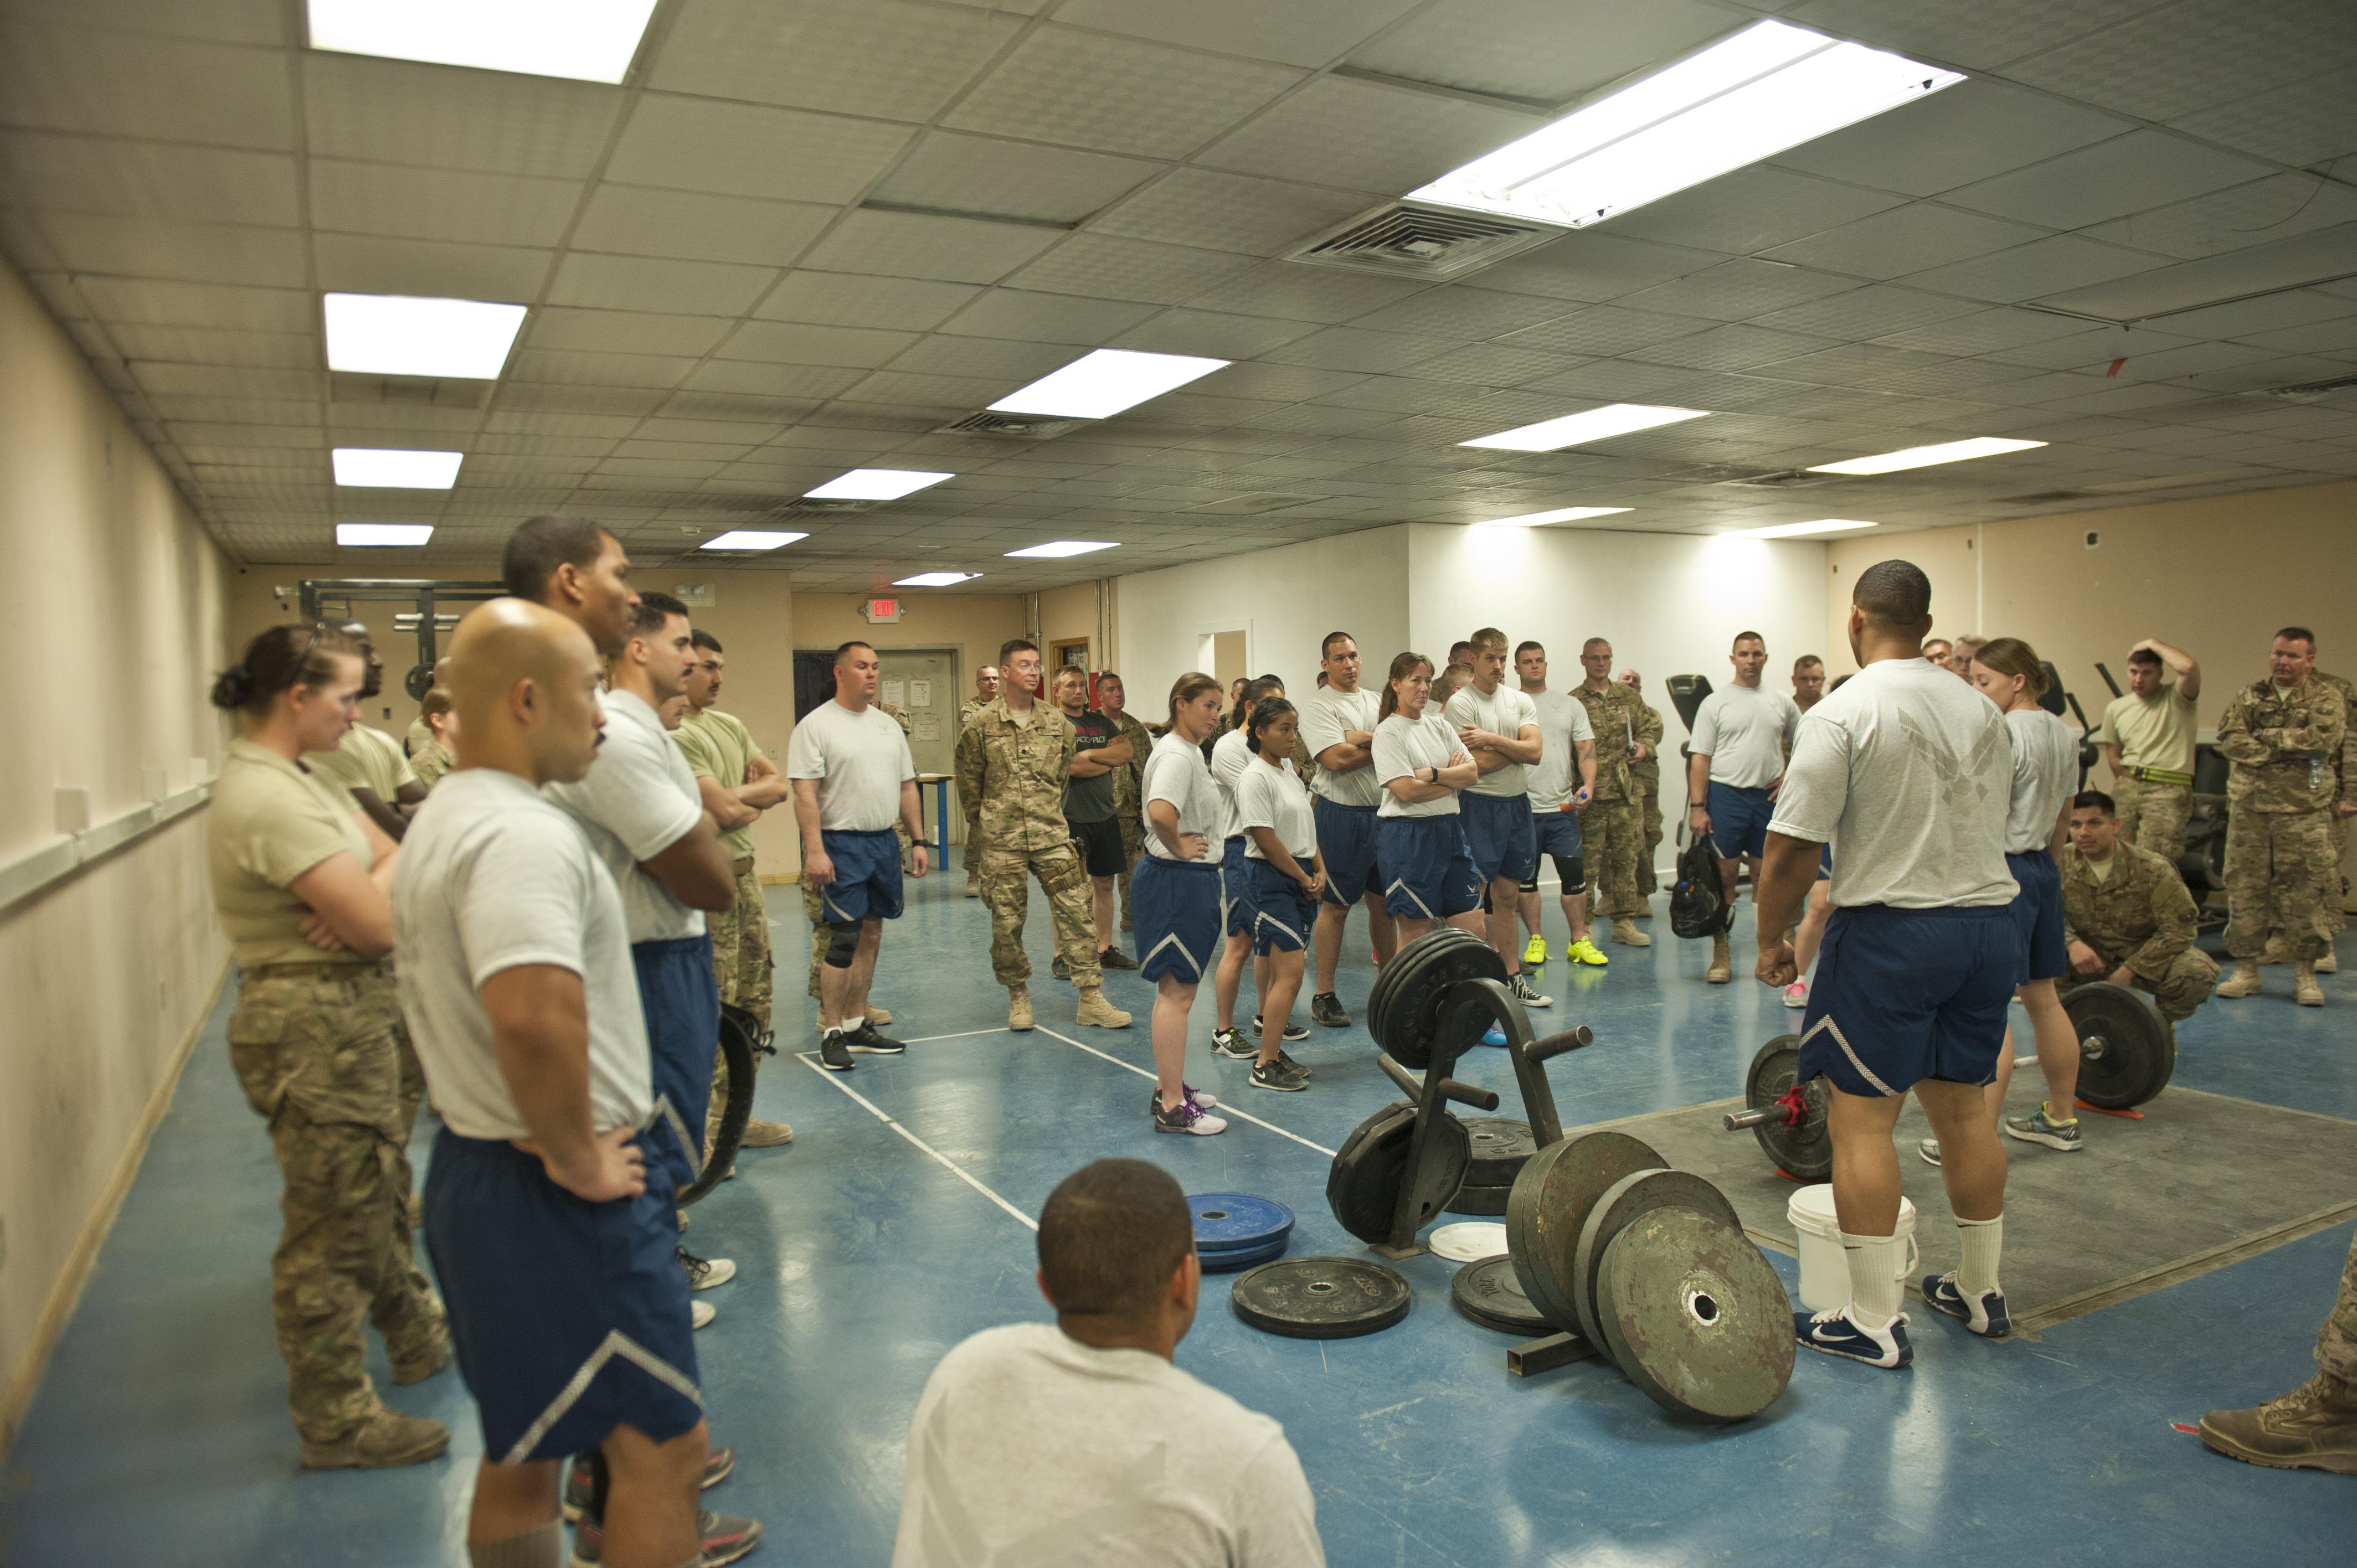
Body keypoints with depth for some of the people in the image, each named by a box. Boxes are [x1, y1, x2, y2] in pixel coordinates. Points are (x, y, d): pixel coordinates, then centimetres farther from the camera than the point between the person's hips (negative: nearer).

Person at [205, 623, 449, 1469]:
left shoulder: (299, 778, 9)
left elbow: (392, 862, 5)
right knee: (334, 1227, 3)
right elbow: (379, 922, -26)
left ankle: (416, 1339, 43)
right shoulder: (268, 800, -23)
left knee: (379, 1199, 24)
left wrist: (361, 897, -16)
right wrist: (392, 867, -5)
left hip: (353, 1018, 10)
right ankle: (337, 1423, 17)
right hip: (319, 1028, -10)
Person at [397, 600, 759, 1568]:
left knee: (523, 1444, 22)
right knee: (663, 1445, 3)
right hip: (556, 1197, -10)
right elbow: (534, 1016, -40)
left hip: (474, 1168, 11)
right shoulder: (524, 834, -24)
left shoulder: (442, 820, 11)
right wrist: (577, 1158, -24)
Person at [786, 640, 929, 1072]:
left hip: (885, 842, 7)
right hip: (842, 845, -7)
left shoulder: (888, 725, 13)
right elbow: (805, 794, -13)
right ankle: (831, 1032, 2)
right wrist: (814, 851, -20)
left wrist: (919, 841, 11)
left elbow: (907, 788, 16)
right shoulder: (815, 725, -7)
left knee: (871, 934, 10)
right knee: (844, 940, -8)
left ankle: (857, 1024, 19)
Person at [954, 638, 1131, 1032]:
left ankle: (1091, 999, 4)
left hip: (1052, 836, 2)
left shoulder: (1057, 724, 7)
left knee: (1075, 911, -2)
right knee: (1007, 921, 5)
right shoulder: (981, 726, -2)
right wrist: (983, 828, 10)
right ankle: (1018, 997, 22)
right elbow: (969, 786, 6)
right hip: (1001, 841, -2)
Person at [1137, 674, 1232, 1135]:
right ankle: (1172, 1108, -1)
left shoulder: (1189, 751, 14)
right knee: (1177, 994, -6)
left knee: (1176, 990, 18)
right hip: (1178, 881, -11)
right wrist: (1178, 848, -20)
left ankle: (1170, 1087, 29)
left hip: (1192, 880, 11)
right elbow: (1160, 813, -36)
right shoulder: (1177, 755, -18)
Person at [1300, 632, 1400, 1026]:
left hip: (1383, 810, 6)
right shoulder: (1318, 706, -5)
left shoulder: (1377, 701, 15)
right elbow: (1337, 759, -18)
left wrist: (1364, 739, -15)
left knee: (1383, 901, 12)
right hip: (1341, 813, -6)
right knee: (1336, 905, -1)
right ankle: (1324, 996, 7)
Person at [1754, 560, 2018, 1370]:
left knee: (1861, 1118, -1)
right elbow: (1987, 823, 16)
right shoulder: (1982, 710, 10)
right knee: (1962, 1108, 18)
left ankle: (1874, 1321, 2)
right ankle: (1980, 1291, 30)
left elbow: (1792, 847, -15)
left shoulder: (1842, 714, -12)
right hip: (1990, 924, 7)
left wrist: (1770, 940, -2)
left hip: (1892, 931, -7)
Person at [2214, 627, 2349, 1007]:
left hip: (2304, 813, -2)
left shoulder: (2326, 700, 4)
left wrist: (2266, 737, -9)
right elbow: (2229, 739, -5)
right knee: (2244, 890, 3)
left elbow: (2323, 739, -15)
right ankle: (2246, 971, 11)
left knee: (2305, 894, -1)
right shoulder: (2249, 697, 11)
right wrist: (2291, 747, -12)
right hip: (2248, 809, 2)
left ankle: (2305, 975, 9)